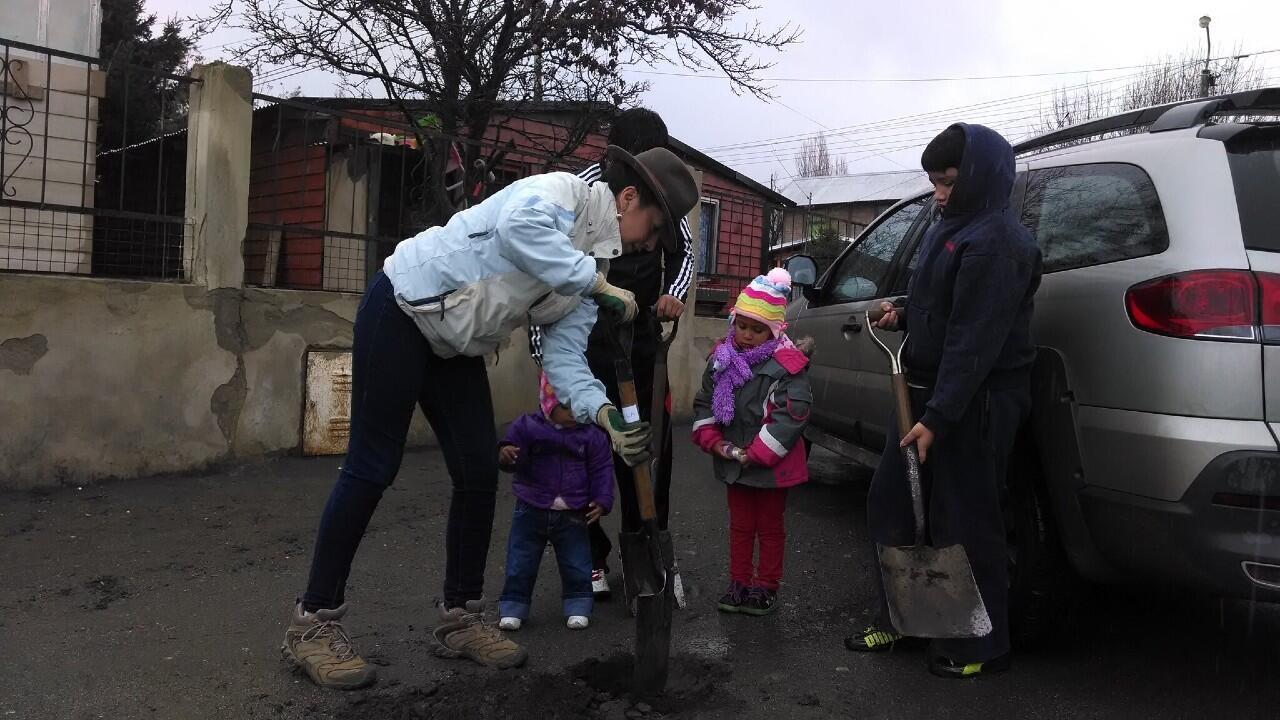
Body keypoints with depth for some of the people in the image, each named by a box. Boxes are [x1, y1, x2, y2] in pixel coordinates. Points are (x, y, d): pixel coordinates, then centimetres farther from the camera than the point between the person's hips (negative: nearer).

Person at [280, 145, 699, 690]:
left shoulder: (588, 273, 8)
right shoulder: (565, 191, -14)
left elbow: (564, 358, -2)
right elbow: (518, 227, -39)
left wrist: (606, 416, -19)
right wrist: (599, 285, -32)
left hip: (455, 349, 9)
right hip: (401, 311, -8)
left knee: (479, 474, 3)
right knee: (373, 467, -6)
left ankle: (460, 618, 18)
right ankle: (313, 621, 8)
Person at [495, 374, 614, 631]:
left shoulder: (591, 435, -3)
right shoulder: (527, 426, -6)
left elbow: (602, 470, 1)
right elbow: (515, 460, -10)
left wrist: (602, 501, -10)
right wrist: (505, 454, -35)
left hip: (573, 514, 1)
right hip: (531, 510, 0)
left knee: (577, 566, 7)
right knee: (520, 564, 6)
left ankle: (578, 607, 23)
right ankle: (513, 607, 20)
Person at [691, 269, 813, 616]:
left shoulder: (787, 366, -18)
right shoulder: (722, 358, 0)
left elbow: (792, 416, -23)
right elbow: (704, 402, 6)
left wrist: (755, 454, -22)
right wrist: (715, 442, -7)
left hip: (771, 465, -5)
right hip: (733, 462, 5)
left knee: (769, 526, 12)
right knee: (740, 524, 17)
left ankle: (767, 586, 25)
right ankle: (739, 582, 30)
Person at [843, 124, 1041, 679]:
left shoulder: (994, 242, -16)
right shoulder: (951, 230, 15)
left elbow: (975, 341, -23)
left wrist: (937, 419, -26)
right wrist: (903, 315, 6)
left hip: (974, 404, -10)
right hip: (928, 390, 10)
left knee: (965, 526, 0)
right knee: (890, 505, 15)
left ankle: (982, 648, 17)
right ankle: (897, 619, 30)